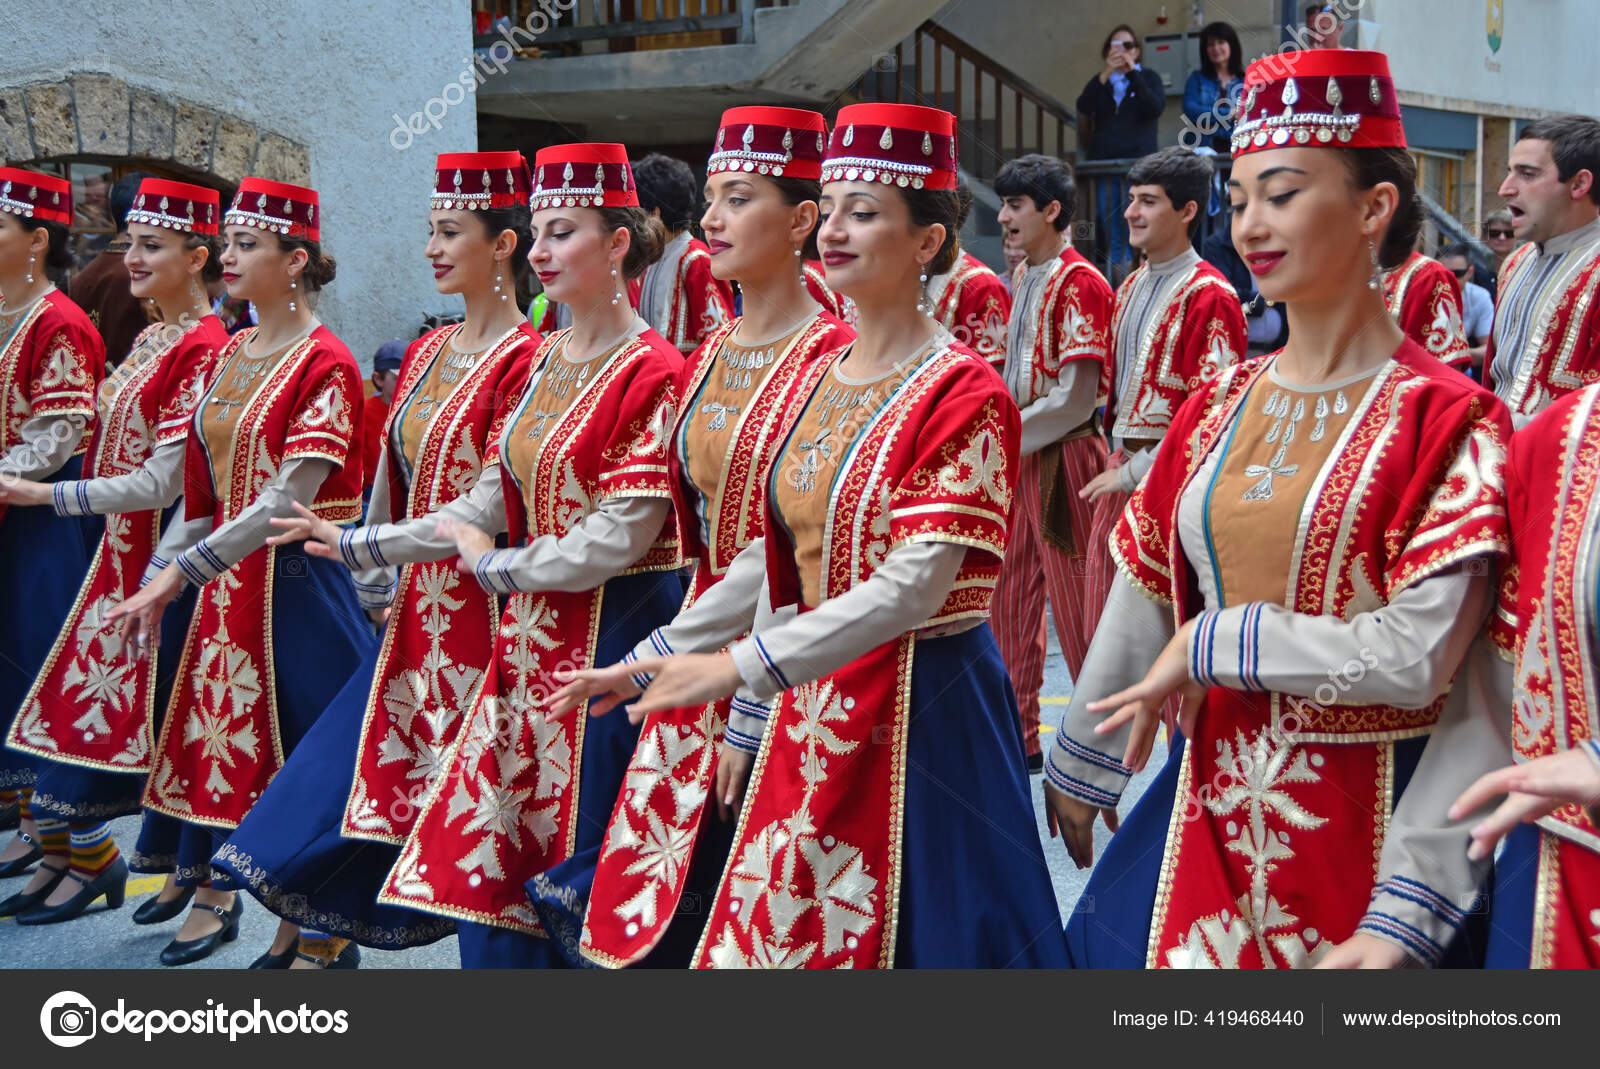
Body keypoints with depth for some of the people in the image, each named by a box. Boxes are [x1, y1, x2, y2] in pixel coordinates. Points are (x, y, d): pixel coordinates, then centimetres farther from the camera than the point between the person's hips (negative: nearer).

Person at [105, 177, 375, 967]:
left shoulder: (323, 364, -14)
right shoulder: (229, 356, 9)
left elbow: (289, 502, -21)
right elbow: (203, 488, 12)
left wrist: (179, 572, -24)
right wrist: (158, 578, 6)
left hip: (298, 576, -7)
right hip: (228, 576, 7)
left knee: (303, 737, 2)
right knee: (216, 729, 11)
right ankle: (213, 894, 26)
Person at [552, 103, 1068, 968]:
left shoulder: (961, 392, -14)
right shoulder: (815, 382, 9)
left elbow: (918, 586, -22)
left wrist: (742, 667, -26)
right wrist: (654, 660, 12)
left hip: (920, 703, -7)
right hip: (812, 708, 7)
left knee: (903, 938, 3)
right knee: (790, 931, 14)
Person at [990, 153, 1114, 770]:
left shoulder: (1078, 283, -13)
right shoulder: (1019, 280, 13)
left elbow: (1075, 400, -18)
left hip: (1061, 458, -9)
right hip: (1016, 457, 9)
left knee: (1077, 608, -1)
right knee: (1009, 602, 12)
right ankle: (1019, 736, 23)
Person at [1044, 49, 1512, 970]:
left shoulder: (1446, 422, -10)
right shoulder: (1217, 409, 6)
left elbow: (1417, 657, -18)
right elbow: (1143, 601, 10)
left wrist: (1212, 641, -14)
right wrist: (1082, 767, 16)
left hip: (1360, 820, -5)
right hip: (1207, 803, 5)